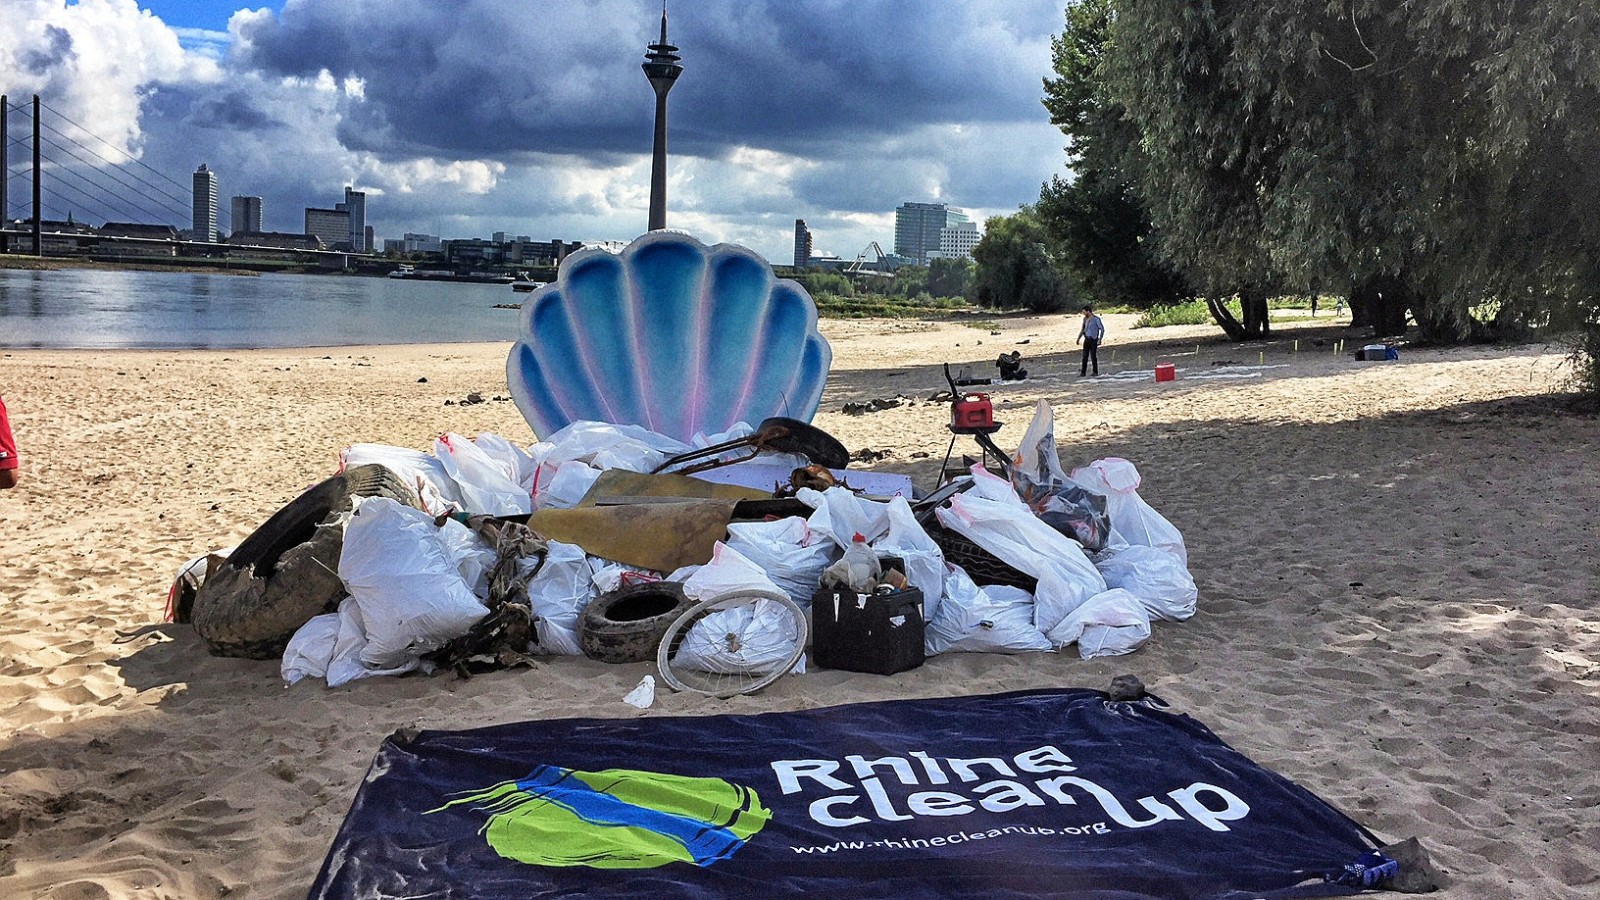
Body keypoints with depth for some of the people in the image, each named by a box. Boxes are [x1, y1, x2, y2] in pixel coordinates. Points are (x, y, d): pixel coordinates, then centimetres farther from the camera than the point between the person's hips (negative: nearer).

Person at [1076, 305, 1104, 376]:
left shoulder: (1096, 319, -11)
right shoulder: (1085, 319, 9)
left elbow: (1102, 329, -10)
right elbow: (1083, 329, 19)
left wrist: (1100, 339, -15)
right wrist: (1078, 338, 14)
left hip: (1093, 339, -6)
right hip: (1086, 339, 6)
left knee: (1093, 356, -2)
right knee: (1085, 356, 2)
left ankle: (1095, 372, 10)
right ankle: (1083, 372, 4)